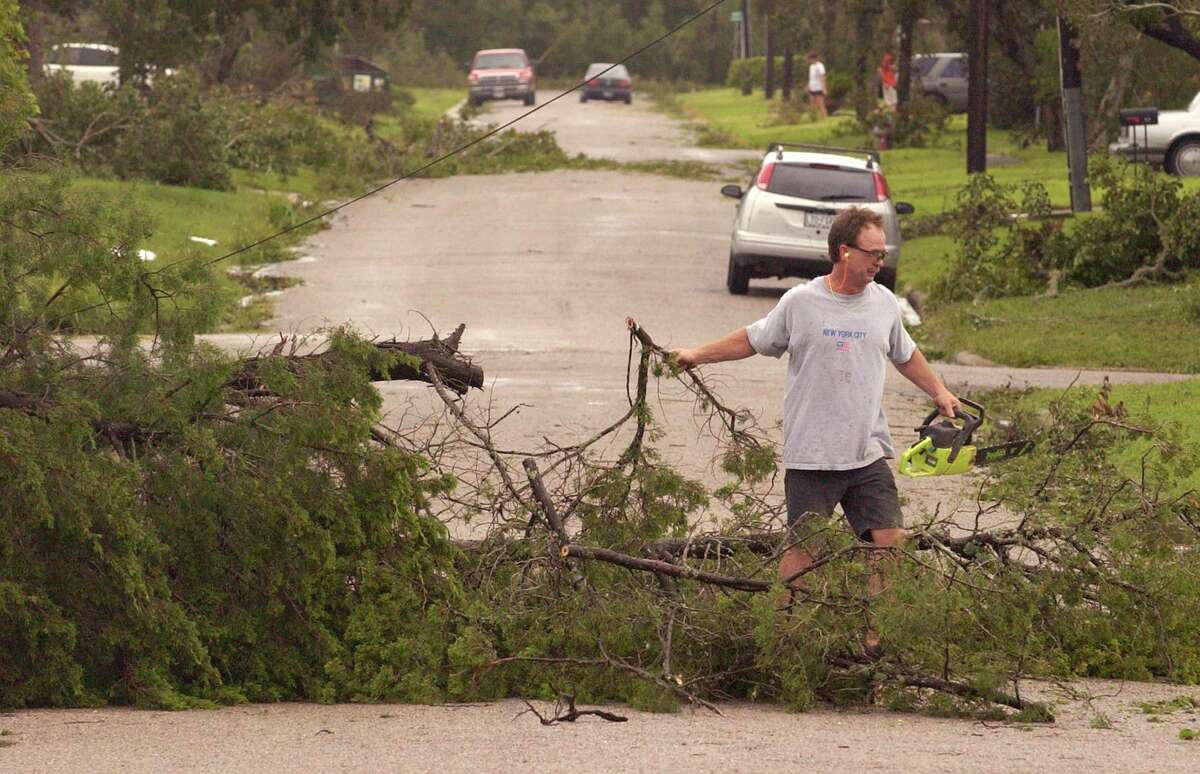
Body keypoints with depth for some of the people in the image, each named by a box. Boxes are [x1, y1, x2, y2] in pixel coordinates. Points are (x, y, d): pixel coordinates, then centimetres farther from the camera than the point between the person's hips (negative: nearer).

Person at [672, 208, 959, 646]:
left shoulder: (884, 303, 7)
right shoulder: (800, 303, -4)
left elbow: (905, 355, 27)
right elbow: (753, 341, 11)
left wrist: (939, 392, 24)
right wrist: (698, 356, 13)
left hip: (868, 455, 4)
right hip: (811, 457, -4)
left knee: (890, 543, -2)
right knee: (802, 552, -1)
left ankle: (877, 636, 6)